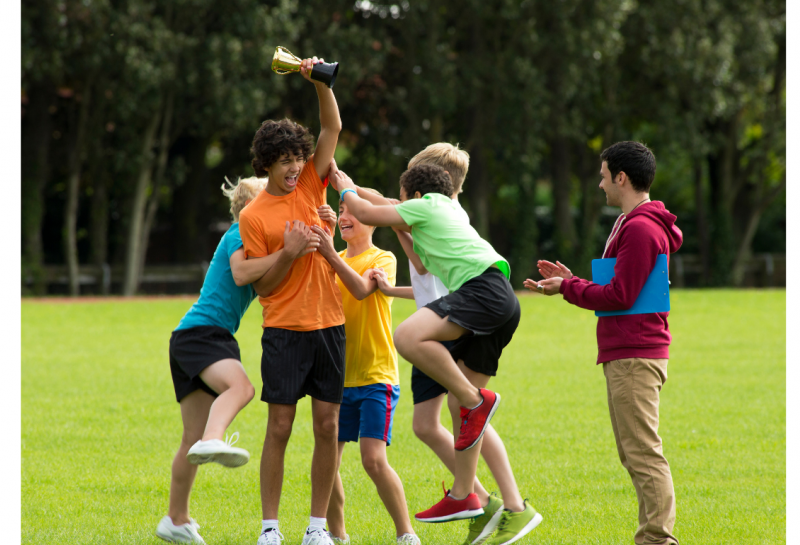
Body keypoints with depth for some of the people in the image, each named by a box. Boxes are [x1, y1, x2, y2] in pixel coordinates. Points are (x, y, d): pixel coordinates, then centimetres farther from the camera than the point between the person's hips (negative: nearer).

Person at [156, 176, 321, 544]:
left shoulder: (256, 240, 25)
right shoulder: (239, 234, -2)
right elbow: (241, 273, -21)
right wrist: (287, 253, -27)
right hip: (201, 331, -10)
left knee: (193, 438, 13)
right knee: (240, 386, -37)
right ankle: (212, 441, -63)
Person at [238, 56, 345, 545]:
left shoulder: (311, 186, 7)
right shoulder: (254, 216, -1)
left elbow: (333, 128, 2)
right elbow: (262, 287, -1)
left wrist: (320, 81, -11)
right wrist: (289, 252, -16)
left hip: (329, 324, 3)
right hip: (285, 329, -3)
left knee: (328, 426, 2)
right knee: (280, 426, -4)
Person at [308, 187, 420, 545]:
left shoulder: (383, 259, -3)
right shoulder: (333, 262, 13)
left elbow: (361, 289, -22)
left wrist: (331, 254, -34)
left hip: (376, 376, -5)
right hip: (338, 377, 6)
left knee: (373, 459, -16)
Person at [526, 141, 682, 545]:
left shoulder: (640, 229, -15)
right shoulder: (633, 224, 20)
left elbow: (620, 296, -18)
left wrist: (567, 289, -8)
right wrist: (572, 280, 17)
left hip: (634, 356, -11)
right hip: (627, 355, 11)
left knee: (642, 452, -12)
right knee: (635, 453, 12)